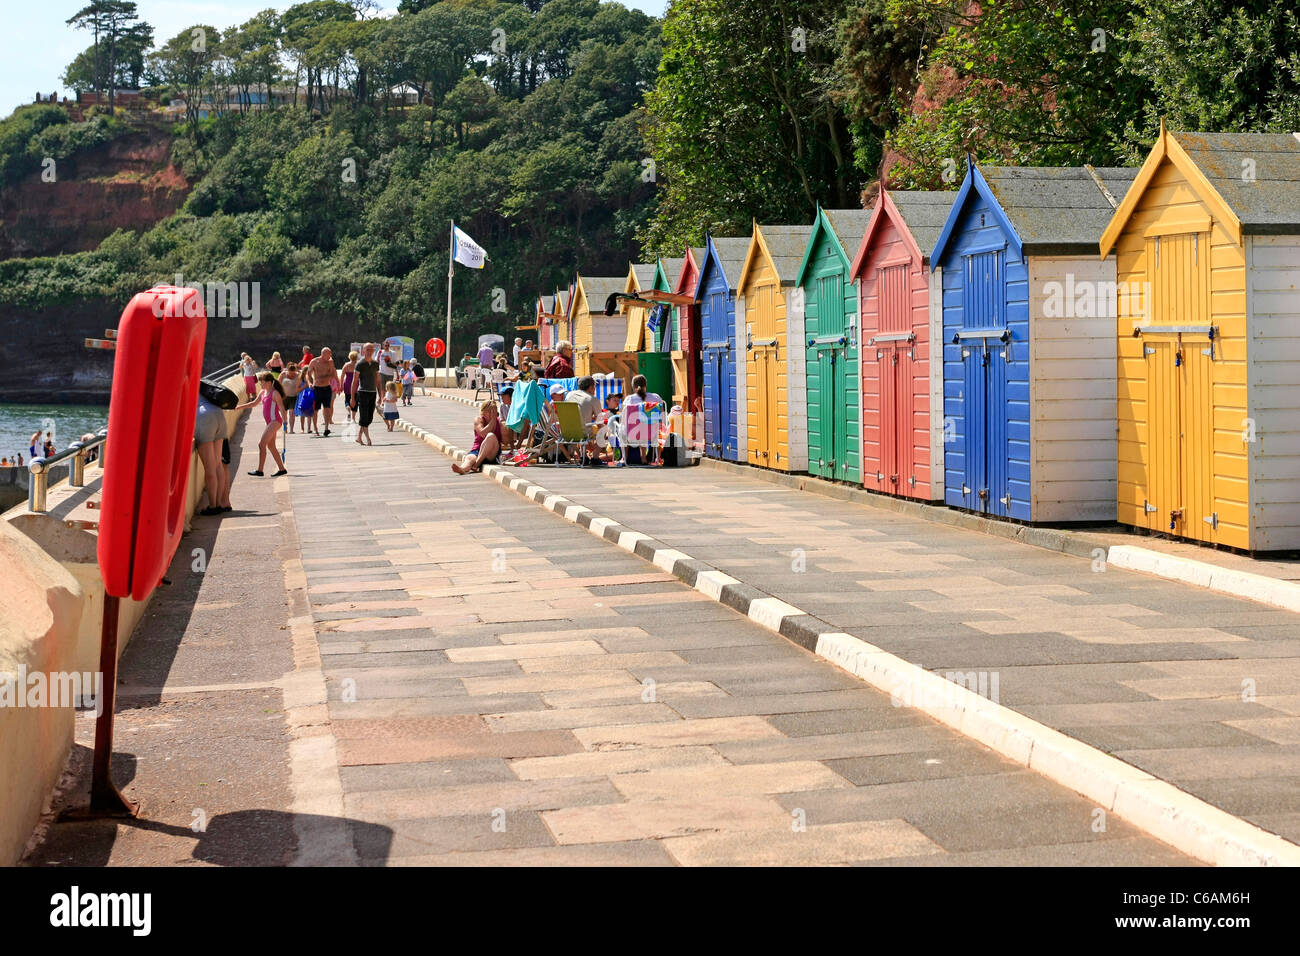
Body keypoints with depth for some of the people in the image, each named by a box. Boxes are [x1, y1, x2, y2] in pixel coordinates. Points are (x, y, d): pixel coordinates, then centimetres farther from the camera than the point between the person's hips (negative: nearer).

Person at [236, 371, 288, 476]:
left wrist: (285, 422, -22)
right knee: (271, 446, 11)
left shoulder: (275, 393, -12)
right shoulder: (263, 393, 13)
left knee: (261, 444, -11)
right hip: (270, 422, 9)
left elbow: (281, 408, -16)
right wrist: (239, 407, 27)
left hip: (275, 421, -9)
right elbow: (254, 403, 26)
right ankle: (282, 469, 18)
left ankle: (259, 470, -10)